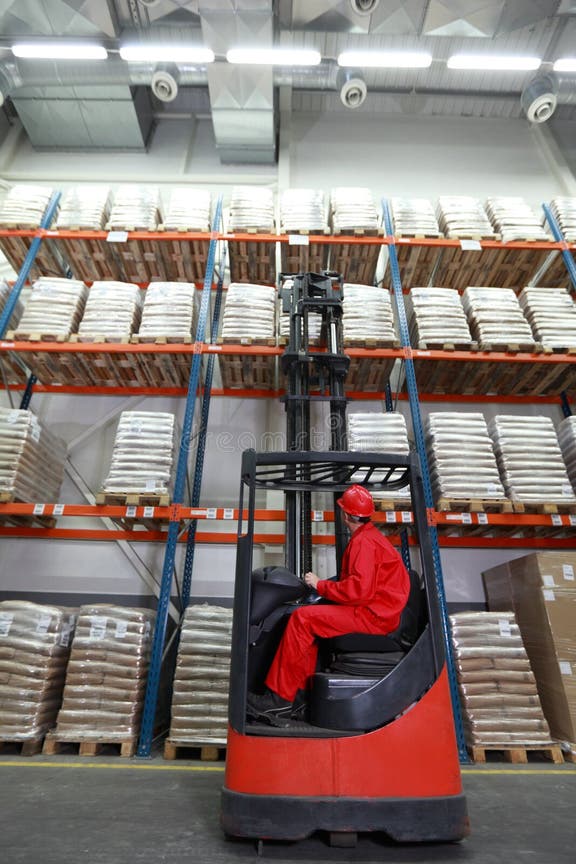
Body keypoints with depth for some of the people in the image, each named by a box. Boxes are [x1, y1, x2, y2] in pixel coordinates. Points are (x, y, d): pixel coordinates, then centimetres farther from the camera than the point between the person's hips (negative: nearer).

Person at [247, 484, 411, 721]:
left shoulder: (364, 542, -16)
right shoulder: (369, 536, 17)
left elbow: (359, 590, -26)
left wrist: (320, 585, -14)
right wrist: (322, 585, 8)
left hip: (373, 615, -10)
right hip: (374, 610, 10)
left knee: (302, 618, -17)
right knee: (310, 617, 7)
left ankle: (280, 698, -10)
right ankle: (301, 690, 7)